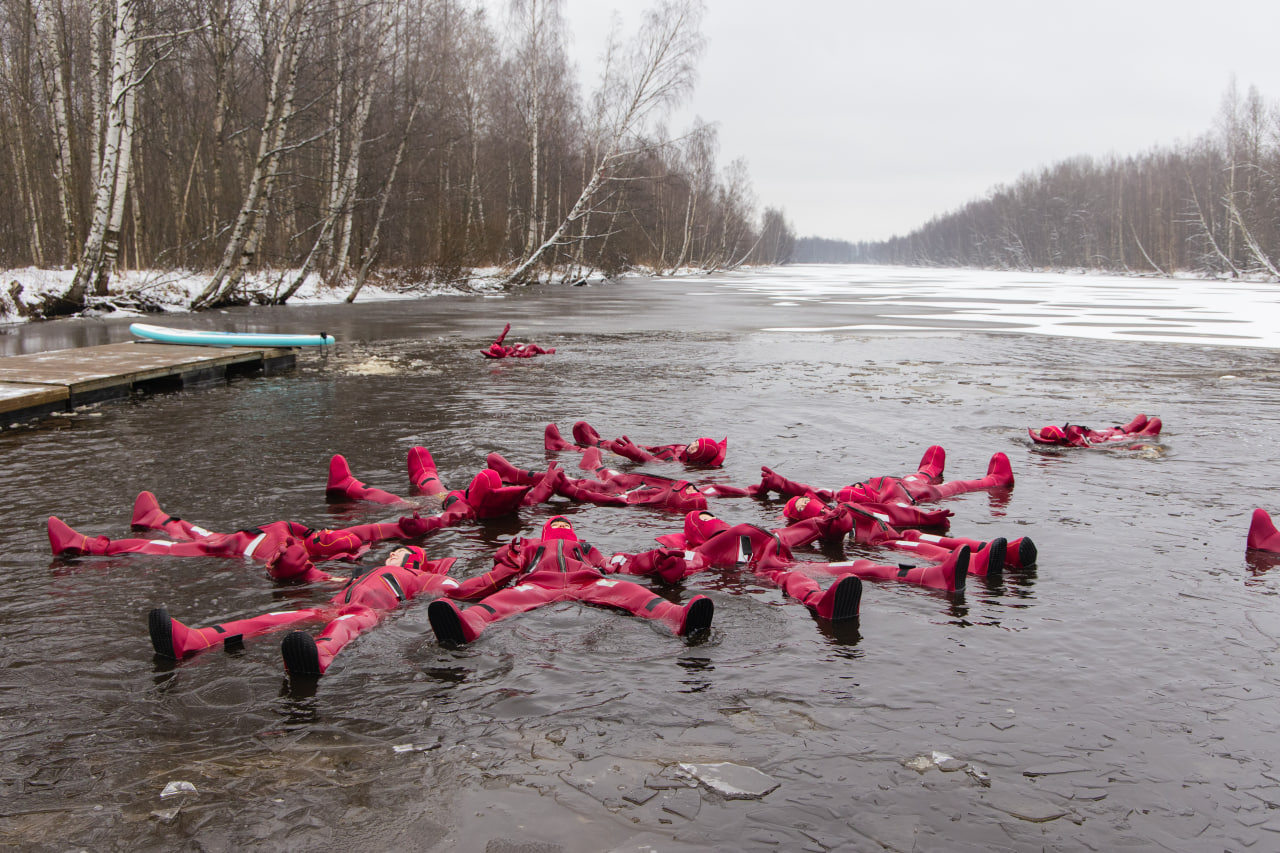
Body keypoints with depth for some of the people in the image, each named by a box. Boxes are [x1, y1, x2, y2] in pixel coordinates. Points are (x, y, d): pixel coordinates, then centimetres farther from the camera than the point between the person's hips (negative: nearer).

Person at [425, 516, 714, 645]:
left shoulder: (584, 548, 44)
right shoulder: (529, 546, 41)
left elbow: (608, 569, 26)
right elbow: (503, 572, 24)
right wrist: (455, 590, 5)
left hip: (588, 584, 1)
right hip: (536, 584, -1)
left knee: (627, 590, -31)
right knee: (507, 598, -37)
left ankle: (679, 619, -62)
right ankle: (465, 626, -72)